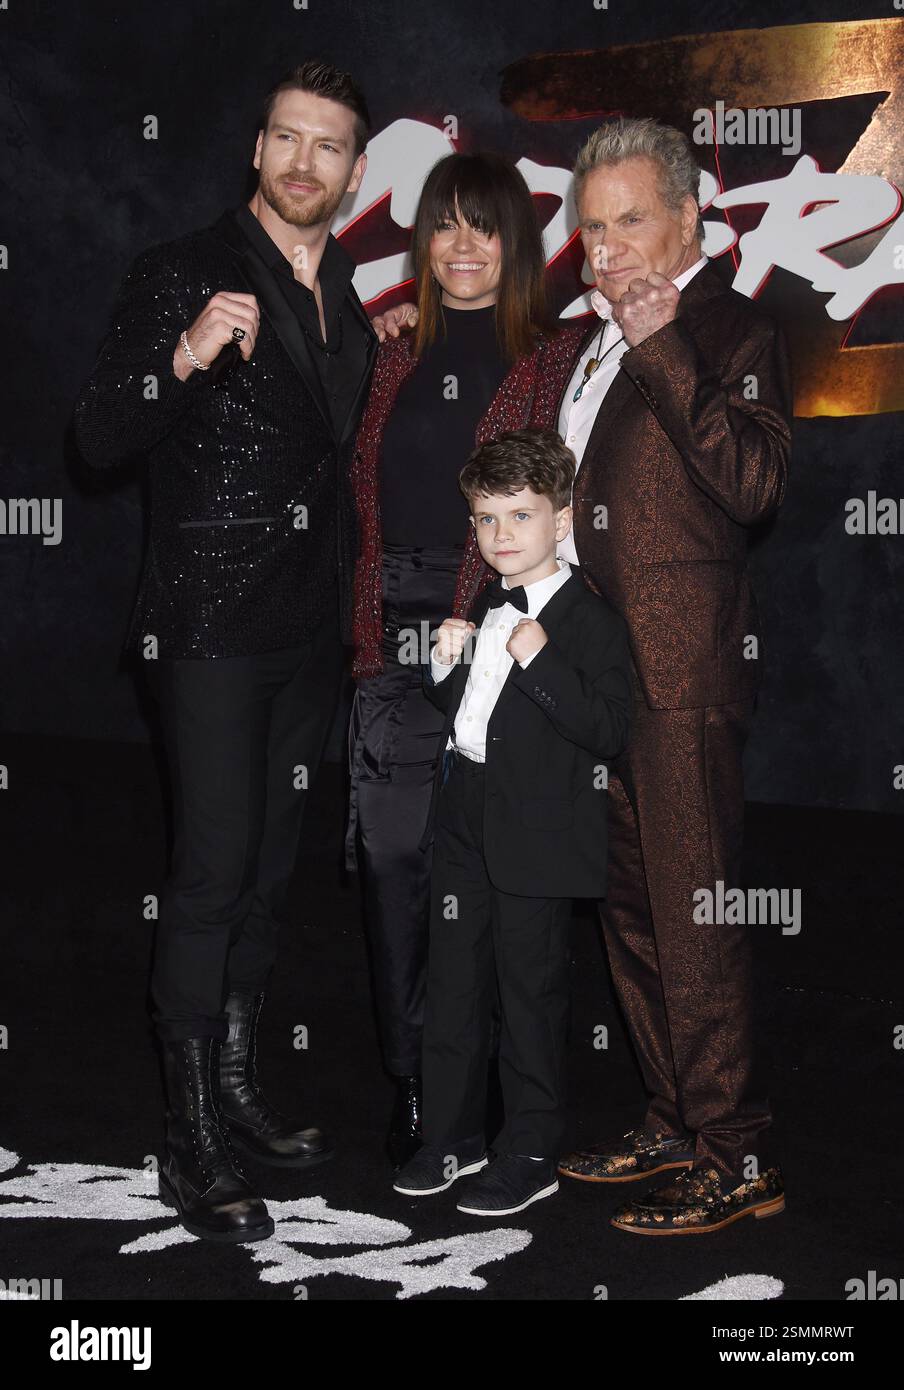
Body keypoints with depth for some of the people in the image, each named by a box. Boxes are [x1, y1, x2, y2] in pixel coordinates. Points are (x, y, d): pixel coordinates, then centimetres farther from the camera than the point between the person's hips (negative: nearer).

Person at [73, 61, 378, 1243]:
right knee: (213, 873, -8)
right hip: (212, 623, -6)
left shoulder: (353, 298, 14)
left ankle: (236, 1091, 26)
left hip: (310, 626, 7)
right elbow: (99, 437, -11)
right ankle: (192, 1145, 2)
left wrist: (387, 358, 10)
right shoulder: (186, 271, -5)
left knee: (268, 867, 13)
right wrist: (182, 358, -27)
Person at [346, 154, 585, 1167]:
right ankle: (410, 1078, 14)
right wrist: (370, 622, 5)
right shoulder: (396, 355, 16)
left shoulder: (555, 357, 4)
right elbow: (366, 495, 17)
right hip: (395, 637, 4)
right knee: (392, 853, 2)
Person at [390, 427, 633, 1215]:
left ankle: (531, 1154, 18)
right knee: (453, 983, 14)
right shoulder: (488, 610, 13)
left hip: (536, 839, -7)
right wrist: (445, 667, 1)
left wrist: (540, 661, -27)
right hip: (466, 825, 8)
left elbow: (609, 731, -21)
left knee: (531, 994, 4)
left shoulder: (589, 622, -12)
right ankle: (452, 1135, 28)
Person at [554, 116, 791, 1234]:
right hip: (601, 656, 9)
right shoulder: (602, 338, 20)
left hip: (683, 663, -8)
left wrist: (661, 351, -21)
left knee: (693, 911, -5)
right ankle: (677, 1123, 25)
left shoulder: (731, 332, -6)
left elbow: (755, 483, -21)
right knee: (632, 905, 13)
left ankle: (739, 1160, 6)